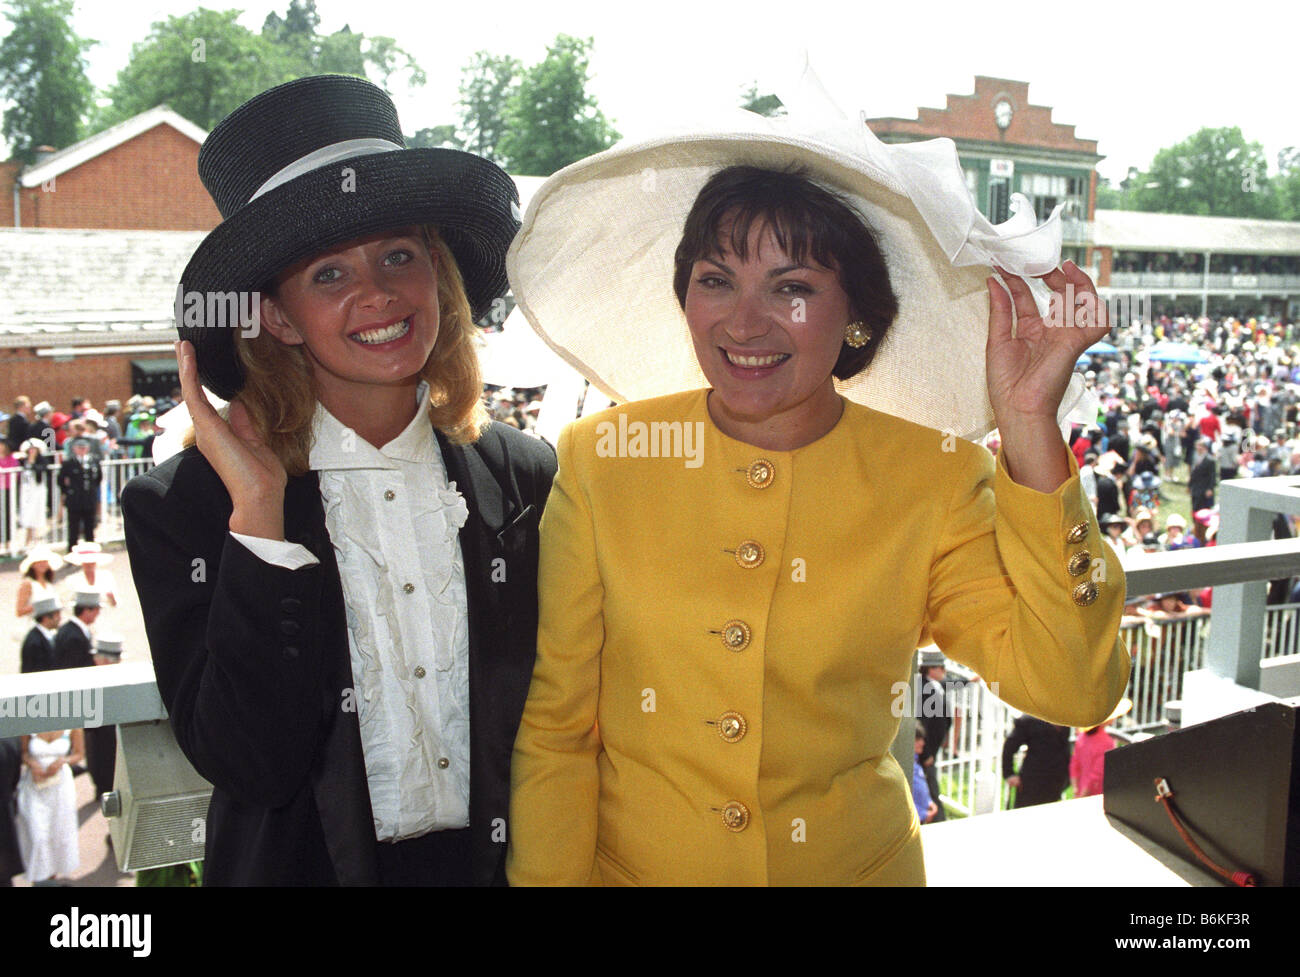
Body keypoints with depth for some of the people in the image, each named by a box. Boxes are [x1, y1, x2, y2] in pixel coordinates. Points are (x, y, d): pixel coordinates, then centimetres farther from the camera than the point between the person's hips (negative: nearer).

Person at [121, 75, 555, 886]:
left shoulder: (529, 479, -9)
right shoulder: (182, 506, -14)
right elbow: (248, 767, -22)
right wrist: (257, 512, -27)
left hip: (501, 860, 2)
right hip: (307, 863, -1)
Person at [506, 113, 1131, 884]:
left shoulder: (935, 478, -12)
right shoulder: (600, 460, -13)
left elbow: (1073, 691, -21)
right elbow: (555, 731, -8)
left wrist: (1031, 430, -27)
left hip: (859, 862, 1)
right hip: (629, 864, 0)